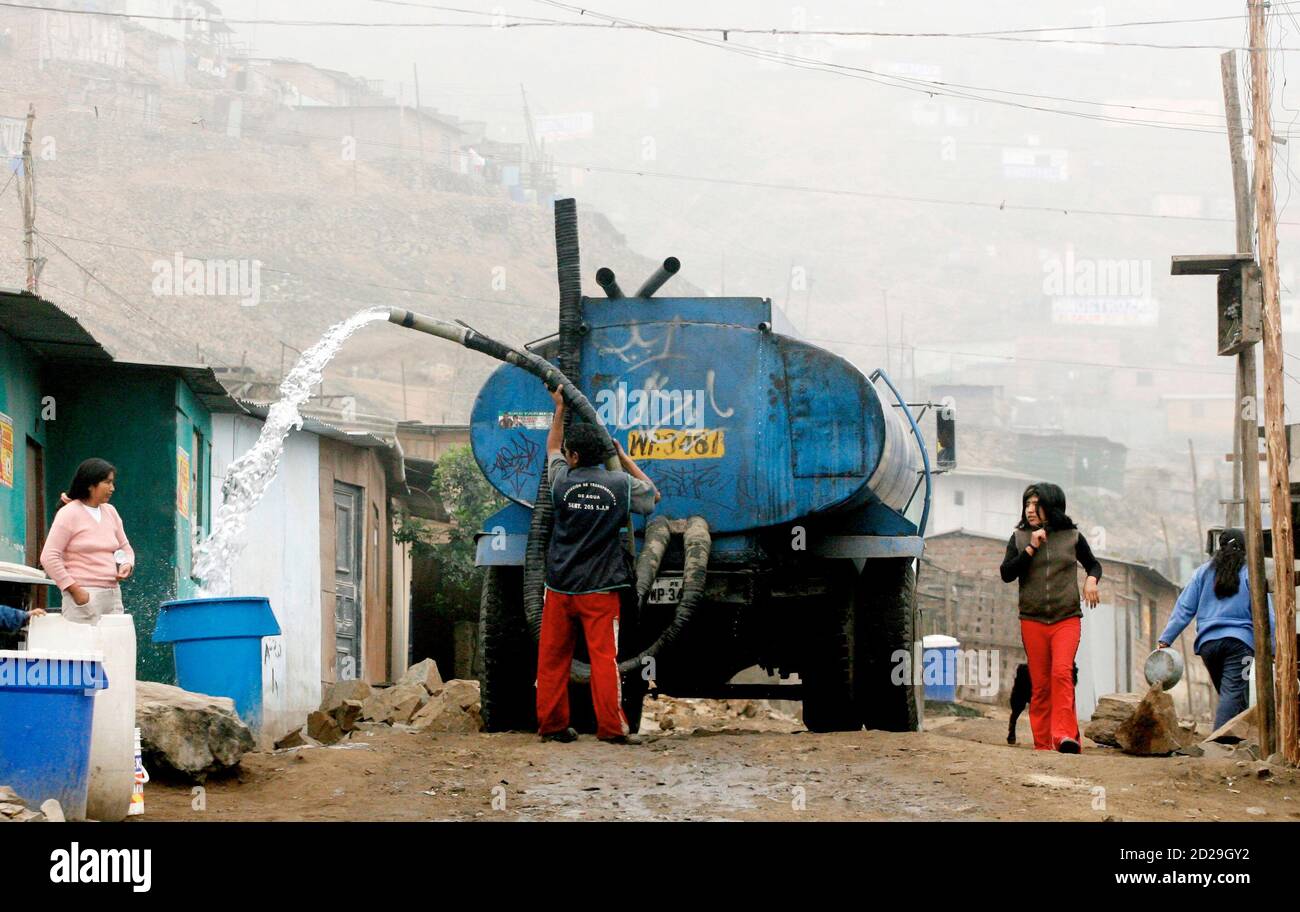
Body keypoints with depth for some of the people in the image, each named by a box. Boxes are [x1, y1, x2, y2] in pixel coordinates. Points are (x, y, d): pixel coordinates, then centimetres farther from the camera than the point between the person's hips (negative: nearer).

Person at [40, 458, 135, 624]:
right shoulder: (69, 514, -4)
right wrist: (75, 590, -13)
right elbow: (49, 558, -9)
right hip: (84, 597, -7)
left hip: (113, 595, 7)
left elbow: (125, 548, 26)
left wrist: (127, 565, 2)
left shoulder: (110, 512, 16)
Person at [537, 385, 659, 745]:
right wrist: (624, 458, 21)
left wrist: (559, 408, 30)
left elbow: (552, 449, 19)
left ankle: (552, 724, 12)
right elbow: (653, 496, 18)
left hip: (560, 586, 1)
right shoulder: (621, 484, -5)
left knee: (552, 657, 9)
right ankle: (611, 726, -5)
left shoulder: (563, 482, -3)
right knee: (604, 656, -2)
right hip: (600, 588, -1)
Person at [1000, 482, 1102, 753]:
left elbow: (1093, 564, 22)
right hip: (1032, 620, 2)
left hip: (1067, 619, -2)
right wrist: (1031, 548, -10)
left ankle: (1064, 735, -29)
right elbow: (1006, 574, -2)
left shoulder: (1072, 537, 7)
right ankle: (1043, 743, 4)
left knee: (1061, 672, -22)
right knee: (1040, 683, 1)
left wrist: (1091, 579, -1)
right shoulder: (1019, 537, 8)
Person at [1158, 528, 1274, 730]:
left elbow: (1184, 608, 7)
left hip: (1208, 643, 4)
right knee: (1234, 695, -12)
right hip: (1239, 642, -4)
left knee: (1228, 694, 16)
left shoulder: (1204, 571, 11)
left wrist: (1165, 640, 7)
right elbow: (1265, 615, -2)